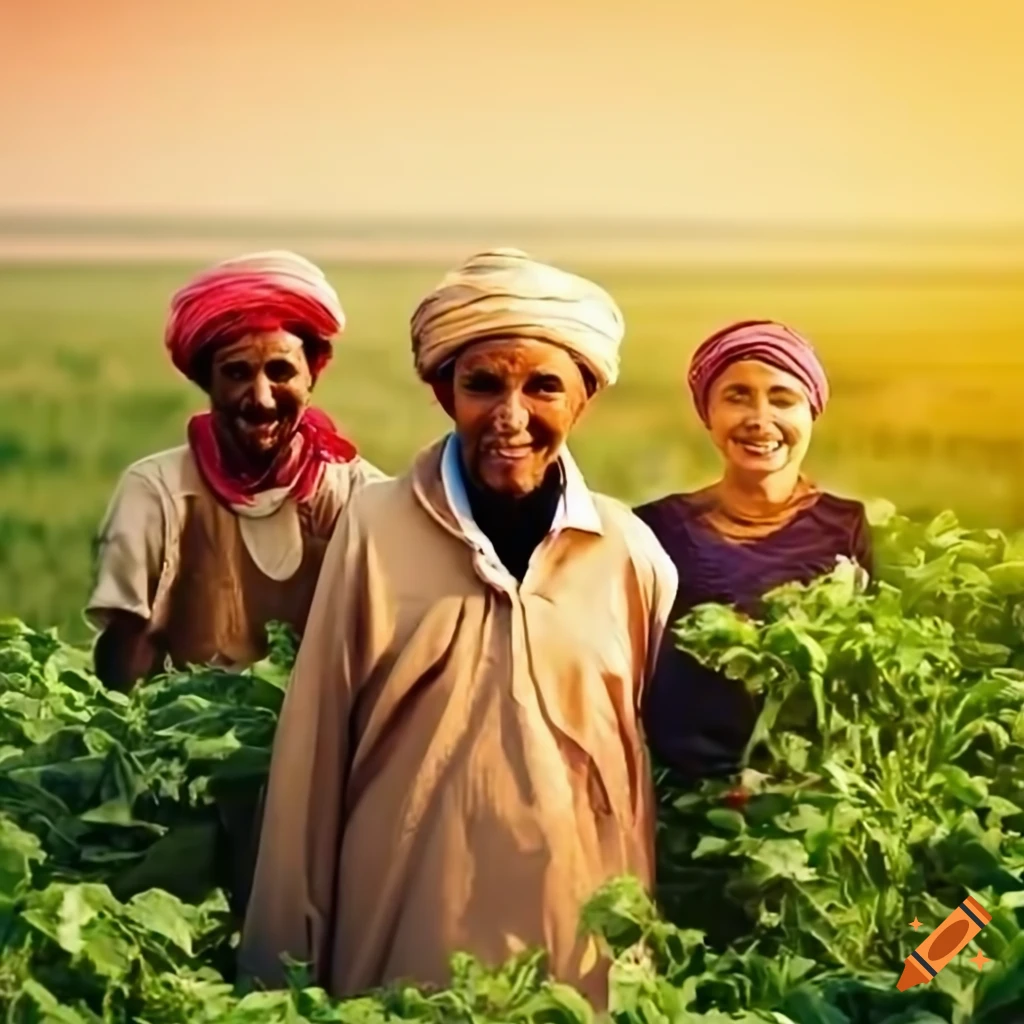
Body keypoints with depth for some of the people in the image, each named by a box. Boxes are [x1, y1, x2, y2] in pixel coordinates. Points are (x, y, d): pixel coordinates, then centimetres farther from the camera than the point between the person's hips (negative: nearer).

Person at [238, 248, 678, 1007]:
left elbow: (652, 772, 6)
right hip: (403, 936, -1)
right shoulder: (376, 530, -8)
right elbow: (311, 758, -3)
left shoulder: (631, 555, -2)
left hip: (580, 944, 2)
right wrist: (285, 968, 0)